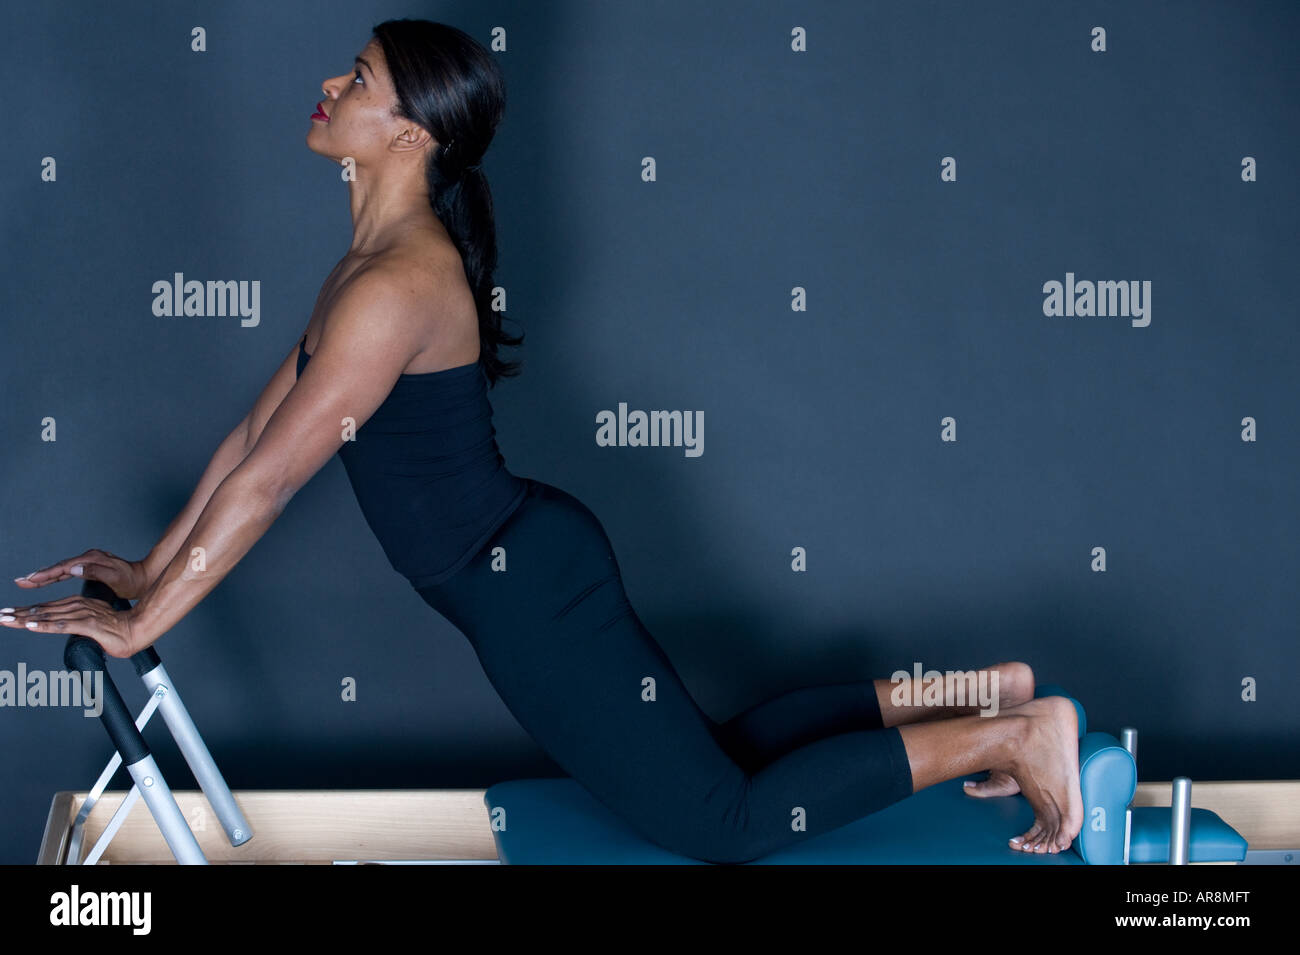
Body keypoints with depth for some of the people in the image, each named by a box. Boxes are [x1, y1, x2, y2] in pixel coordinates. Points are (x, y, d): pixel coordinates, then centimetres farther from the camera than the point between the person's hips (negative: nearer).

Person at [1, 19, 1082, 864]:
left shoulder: (398, 285, -23)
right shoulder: (374, 257, 9)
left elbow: (269, 479, -22)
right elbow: (258, 431, 15)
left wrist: (140, 622, -15)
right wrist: (153, 565, 17)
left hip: (528, 589, -9)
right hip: (527, 568, 9)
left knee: (723, 822, 0)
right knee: (709, 751, 21)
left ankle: (1008, 733, 4)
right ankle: (972, 692, 24)